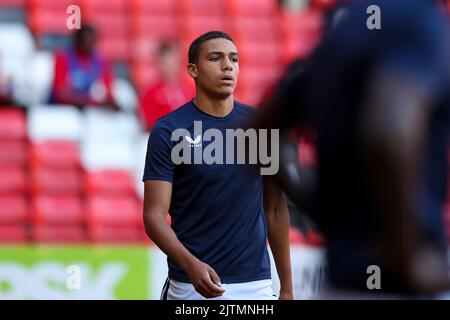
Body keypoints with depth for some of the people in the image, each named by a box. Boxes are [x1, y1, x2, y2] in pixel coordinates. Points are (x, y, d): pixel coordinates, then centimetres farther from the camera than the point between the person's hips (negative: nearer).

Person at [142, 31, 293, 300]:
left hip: (255, 284, 3)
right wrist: (191, 265, -25)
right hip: (191, 286, -3)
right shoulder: (168, 131, -4)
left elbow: (276, 209, 10)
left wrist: (287, 288, 8)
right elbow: (155, 214, -9)